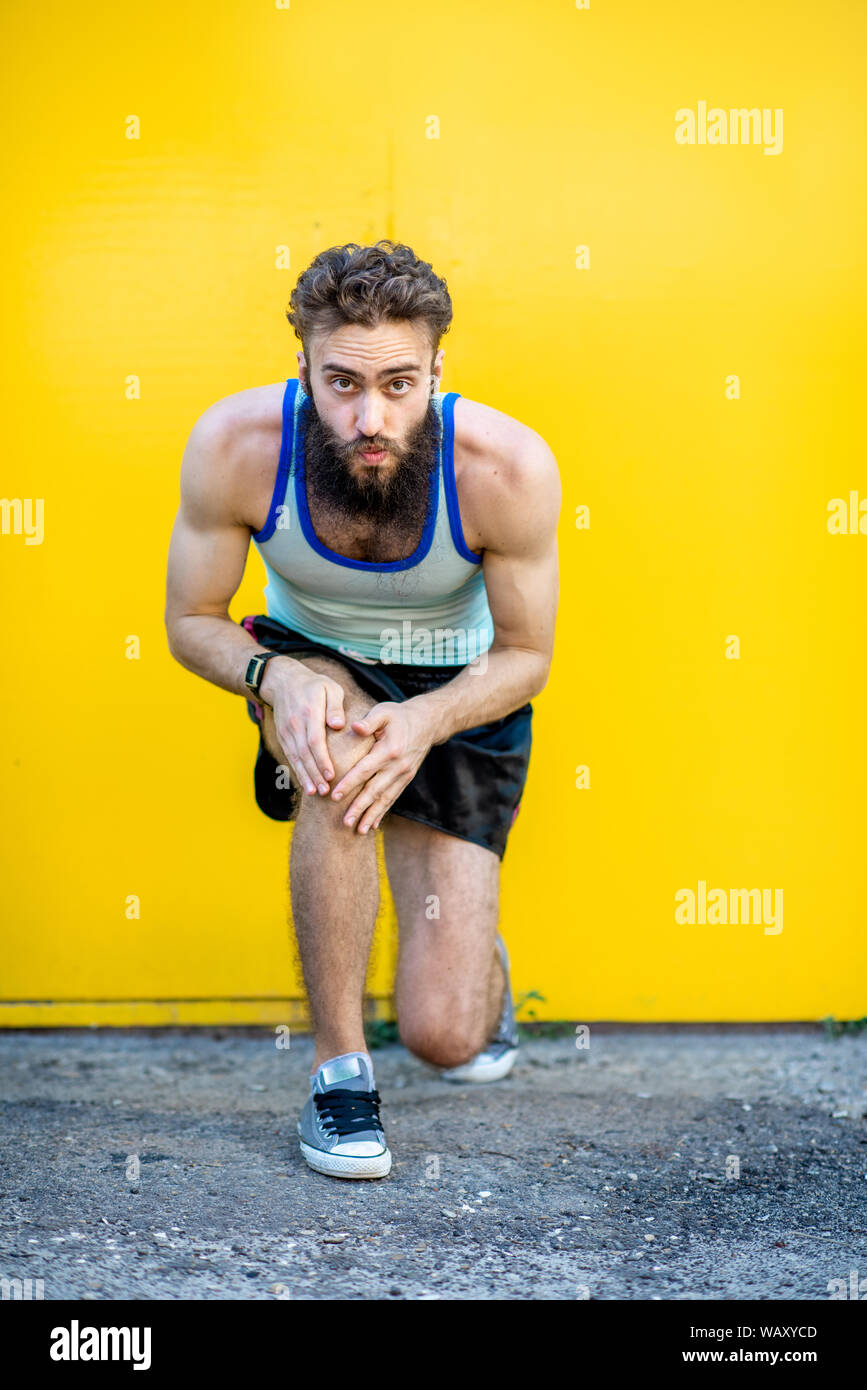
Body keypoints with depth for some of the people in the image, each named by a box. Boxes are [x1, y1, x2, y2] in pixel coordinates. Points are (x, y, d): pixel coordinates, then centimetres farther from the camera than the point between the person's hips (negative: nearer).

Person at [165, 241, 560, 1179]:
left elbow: (525, 655, -14)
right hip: (310, 663, 1)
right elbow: (191, 622, -11)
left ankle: (481, 966, 31)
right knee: (336, 760, -40)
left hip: (461, 691, -1)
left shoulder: (508, 467, -29)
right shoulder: (234, 447, -26)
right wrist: (278, 678, -33)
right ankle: (338, 1066, -19)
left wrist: (424, 721, -34)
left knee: (444, 1037, -10)